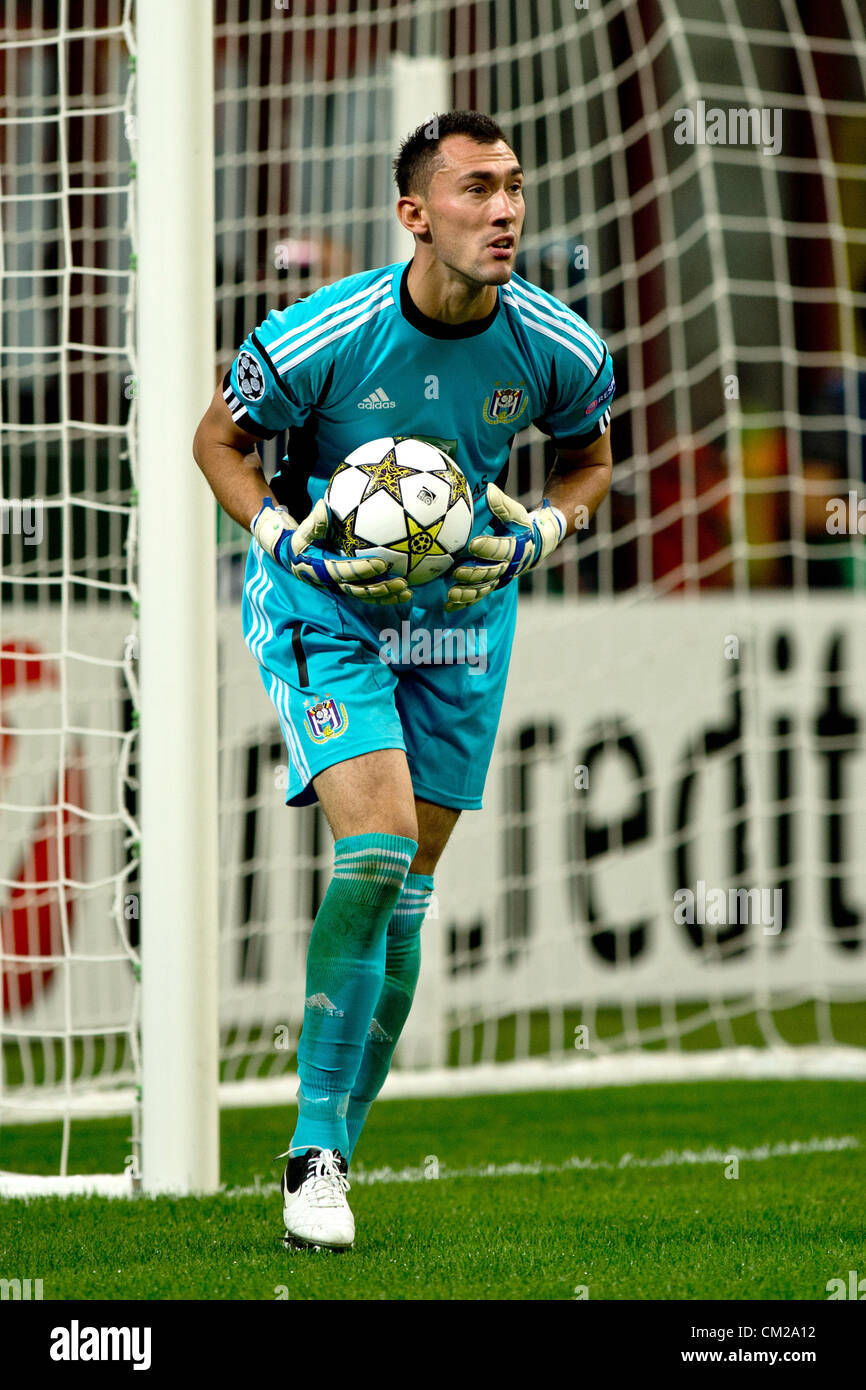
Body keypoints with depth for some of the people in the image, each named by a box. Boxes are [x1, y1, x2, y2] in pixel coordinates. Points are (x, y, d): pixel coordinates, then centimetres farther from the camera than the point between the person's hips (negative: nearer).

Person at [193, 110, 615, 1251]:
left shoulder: (561, 351, -12)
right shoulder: (318, 338, -21)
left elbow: (589, 460, 9)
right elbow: (220, 441, -3)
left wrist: (534, 537, -10)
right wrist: (290, 544, -18)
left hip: (462, 612, 4)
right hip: (323, 606, -4)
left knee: (405, 895, 6)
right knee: (378, 847, -21)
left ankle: (335, 1149, 20)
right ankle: (314, 1148, -13)